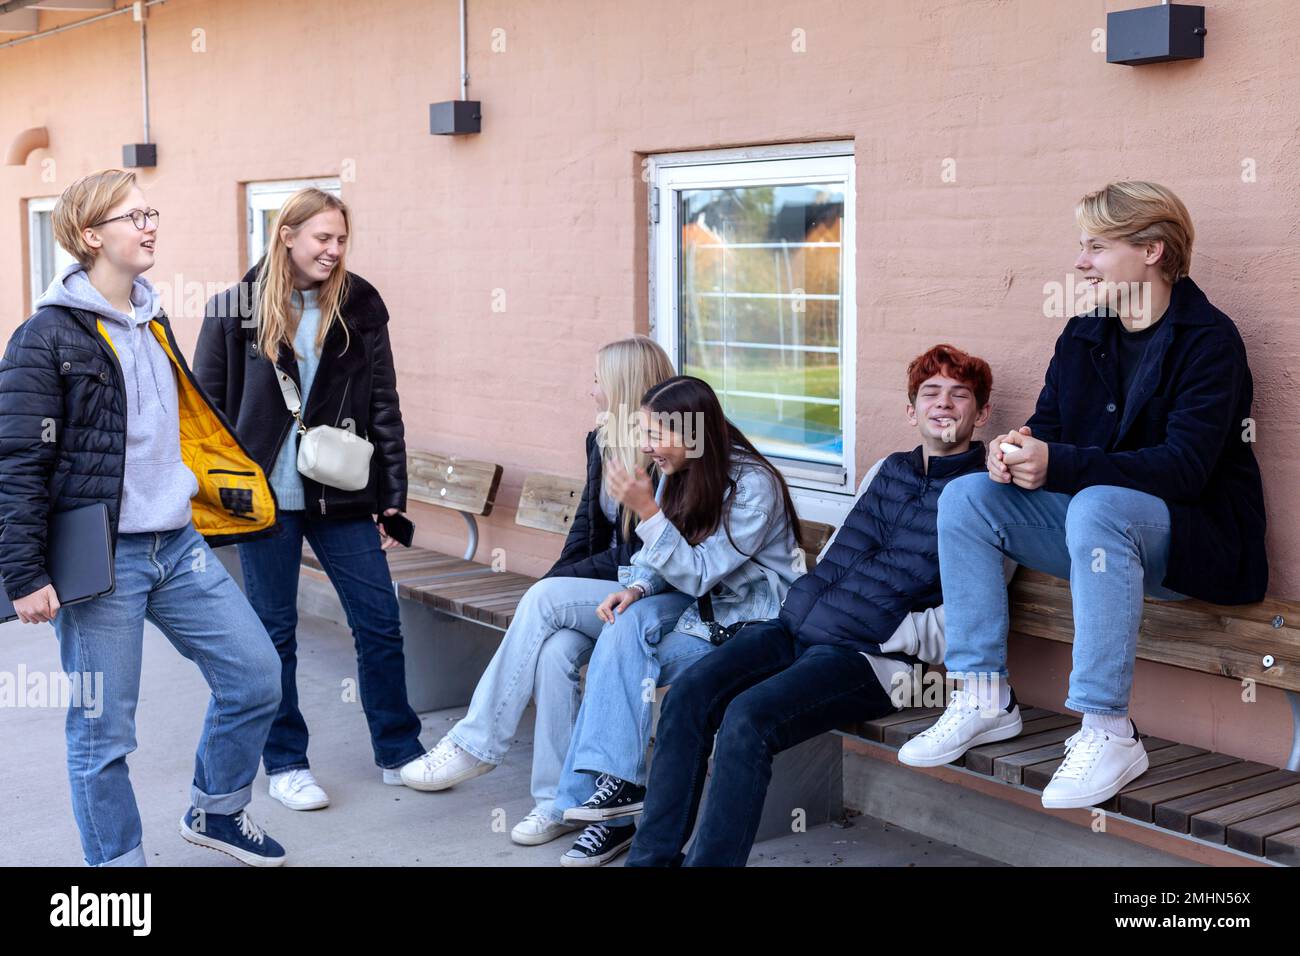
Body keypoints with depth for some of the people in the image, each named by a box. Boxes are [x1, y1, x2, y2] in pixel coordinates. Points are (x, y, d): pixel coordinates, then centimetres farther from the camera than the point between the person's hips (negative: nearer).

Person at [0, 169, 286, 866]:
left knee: (256, 676, 8)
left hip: (179, 547, 7)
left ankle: (216, 811, 30)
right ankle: (117, 861, 19)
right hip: (101, 560, -7)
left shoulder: (150, 322, 13)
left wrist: (219, 496, 22)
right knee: (104, 732, 1)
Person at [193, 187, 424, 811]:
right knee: (274, 633, 8)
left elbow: (383, 406, 5)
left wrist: (393, 496, 1)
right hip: (265, 496, -2)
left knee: (380, 623, 4)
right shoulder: (236, 309, -1)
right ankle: (285, 763, 22)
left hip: (341, 498, 2)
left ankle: (398, 751, 20)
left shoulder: (359, 306, 3)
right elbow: (206, 407, 2)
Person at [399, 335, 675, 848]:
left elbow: (637, 560, -17)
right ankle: (557, 803, -21)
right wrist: (549, 585, -4)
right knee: (554, 649, -26)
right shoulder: (601, 442, 8)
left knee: (546, 599, -27)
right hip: (601, 589, 6)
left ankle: (476, 743, -18)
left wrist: (555, 581, -13)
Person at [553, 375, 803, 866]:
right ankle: (617, 784, -22)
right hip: (697, 602, 7)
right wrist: (636, 589, -14)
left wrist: (646, 510, -28)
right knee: (629, 623, -24)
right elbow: (661, 560, 8)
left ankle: (618, 784, -11)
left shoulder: (753, 485, -20)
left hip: (750, 619, -7)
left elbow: (697, 574, -21)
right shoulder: (676, 473, 3)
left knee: (622, 660, -23)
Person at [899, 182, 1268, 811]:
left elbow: (1184, 468, -25)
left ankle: (1107, 732, -33)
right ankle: (984, 699, -8)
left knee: (1097, 505, -38)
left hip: (1197, 536, -7)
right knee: (966, 496, -8)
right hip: (1097, 530, 7)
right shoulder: (1085, 333, 7)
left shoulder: (1208, 340, -14)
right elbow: (1048, 425, 11)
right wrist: (1018, 449, -16)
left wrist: (1059, 465, -32)